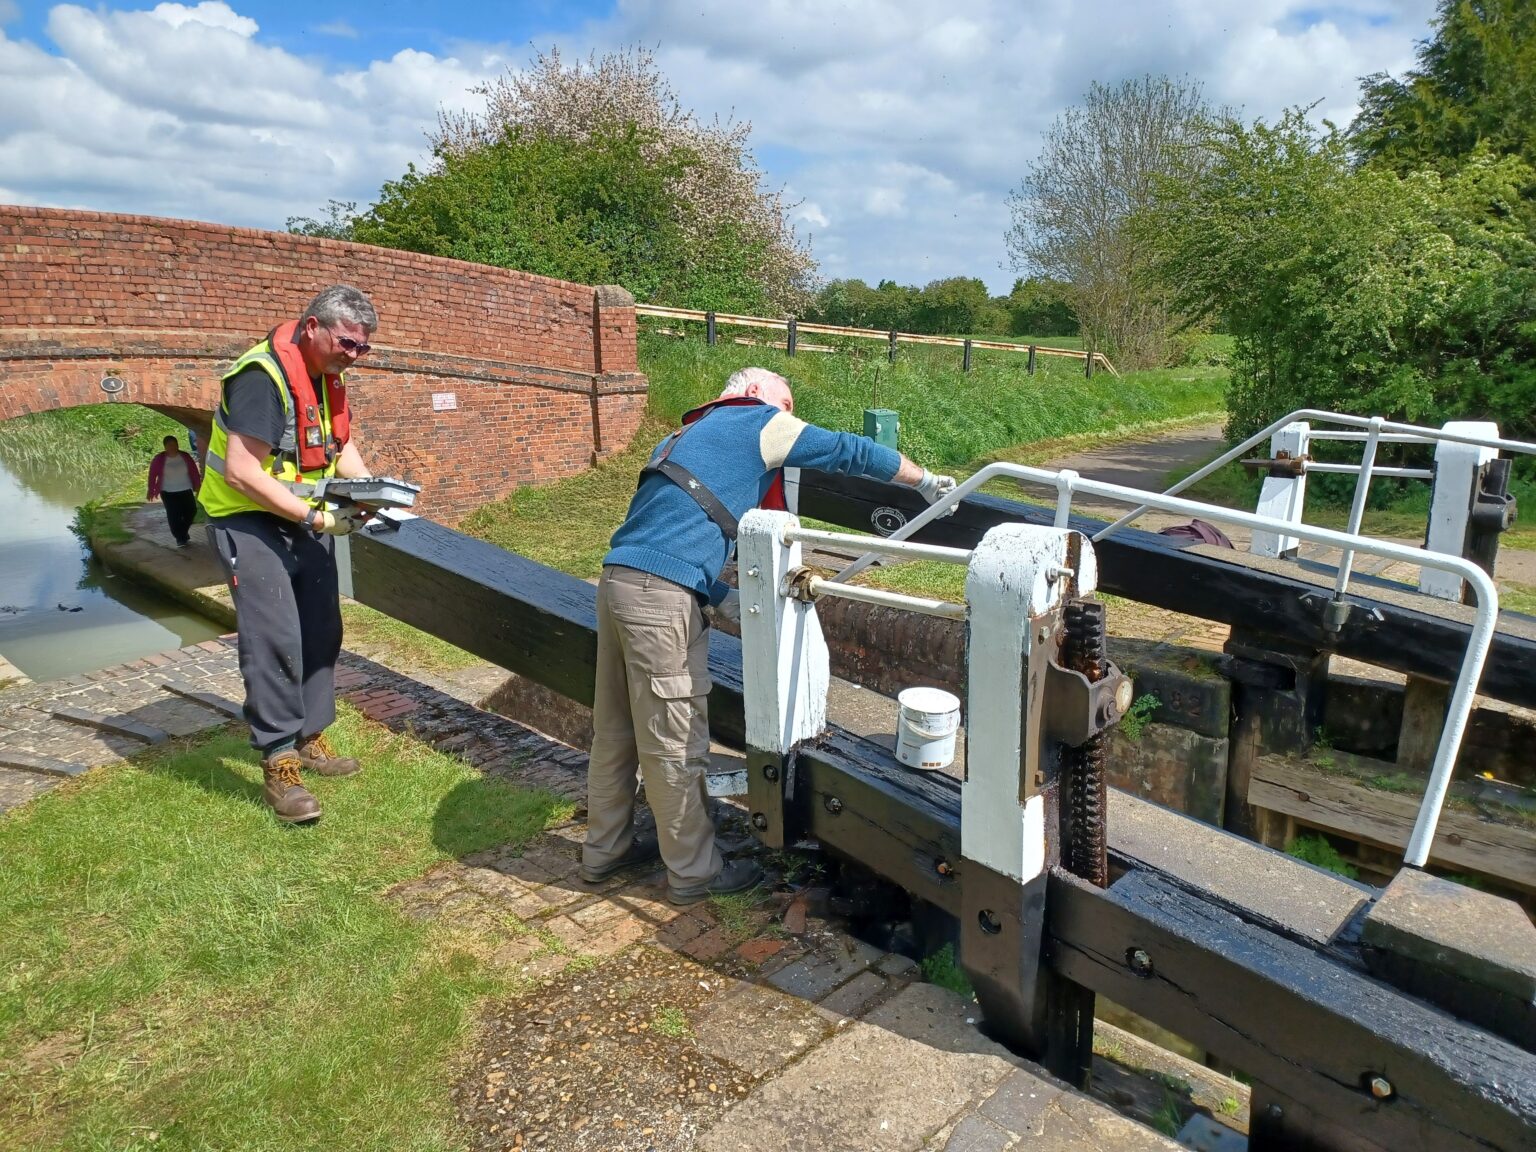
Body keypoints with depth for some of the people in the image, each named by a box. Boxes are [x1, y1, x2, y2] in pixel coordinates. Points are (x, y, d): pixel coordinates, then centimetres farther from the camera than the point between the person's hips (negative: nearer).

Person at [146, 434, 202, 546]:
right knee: (173, 516, -7)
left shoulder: (185, 457, -2)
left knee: (191, 512, 2)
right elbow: (152, 475, -4)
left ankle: (183, 533, 27)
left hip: (186, 491, 2)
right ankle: (180, 538, 4)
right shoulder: (159, 459, -8)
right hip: (168, 492, -2)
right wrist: (151, 491, -5)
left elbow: (194, 472, 2)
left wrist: (198, 487, 1)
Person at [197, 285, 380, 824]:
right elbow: (242, 473, -27)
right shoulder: (262, 376, -23)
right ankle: (279, 766, -6)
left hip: (308, 519, 9)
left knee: (320, 633, 10)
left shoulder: (328, 375, 4)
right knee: (275, 638, -14)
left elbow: (342, 444, 13)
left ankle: (309, 739, 23)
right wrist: (317, 517, -28)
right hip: (250, 522, -9)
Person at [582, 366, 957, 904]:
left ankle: (605, 849, 31)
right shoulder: (758, 422, 5)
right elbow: (849, 451, 5)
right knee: (675, 744, 1)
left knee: (616, 729, 18)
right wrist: (925, 479, 17)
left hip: (617, 582, 9)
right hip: (661, 597, -9)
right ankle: (694, 871, 14)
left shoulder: (690, 435, 29)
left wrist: (722, 597, 19)